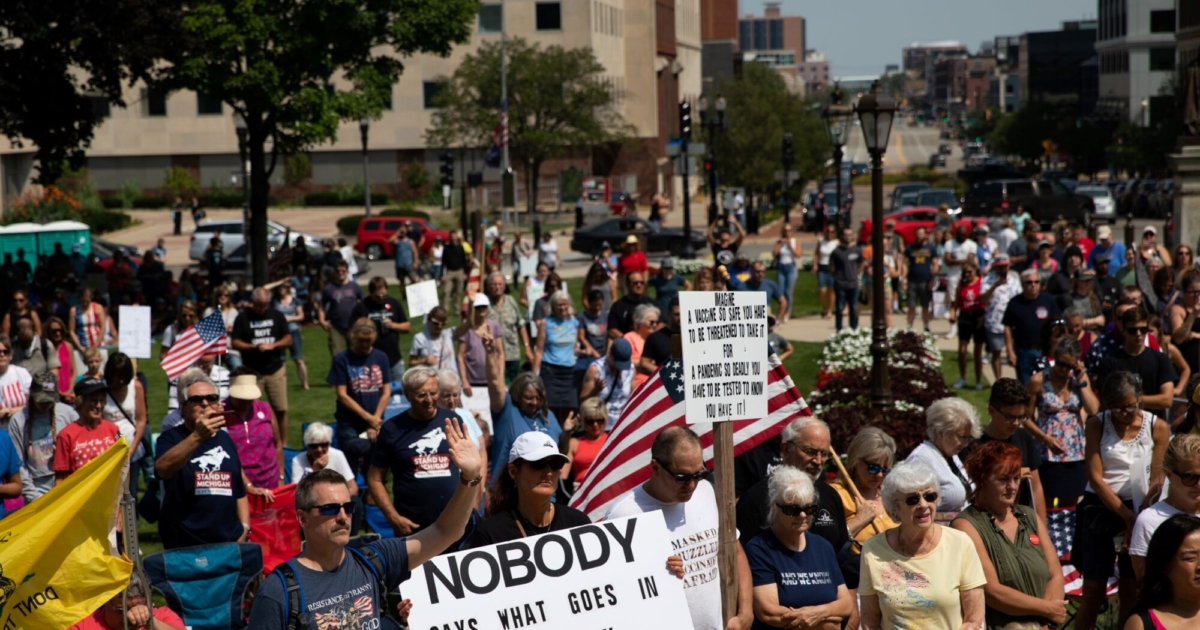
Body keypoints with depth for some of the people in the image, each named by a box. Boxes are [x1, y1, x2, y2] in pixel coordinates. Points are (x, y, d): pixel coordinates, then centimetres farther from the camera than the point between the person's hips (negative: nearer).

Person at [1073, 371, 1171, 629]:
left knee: (1131, 589, 5)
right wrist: (1127, 517, -15)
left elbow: (1156, 481, -3)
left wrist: (1141, 516, -17)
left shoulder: (1157, 428, -3)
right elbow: (1095, 478, -9)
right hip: (1099, 508, -1)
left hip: (1139, 510, 1)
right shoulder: (1097, 425, -5)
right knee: (1094, 587, 0)